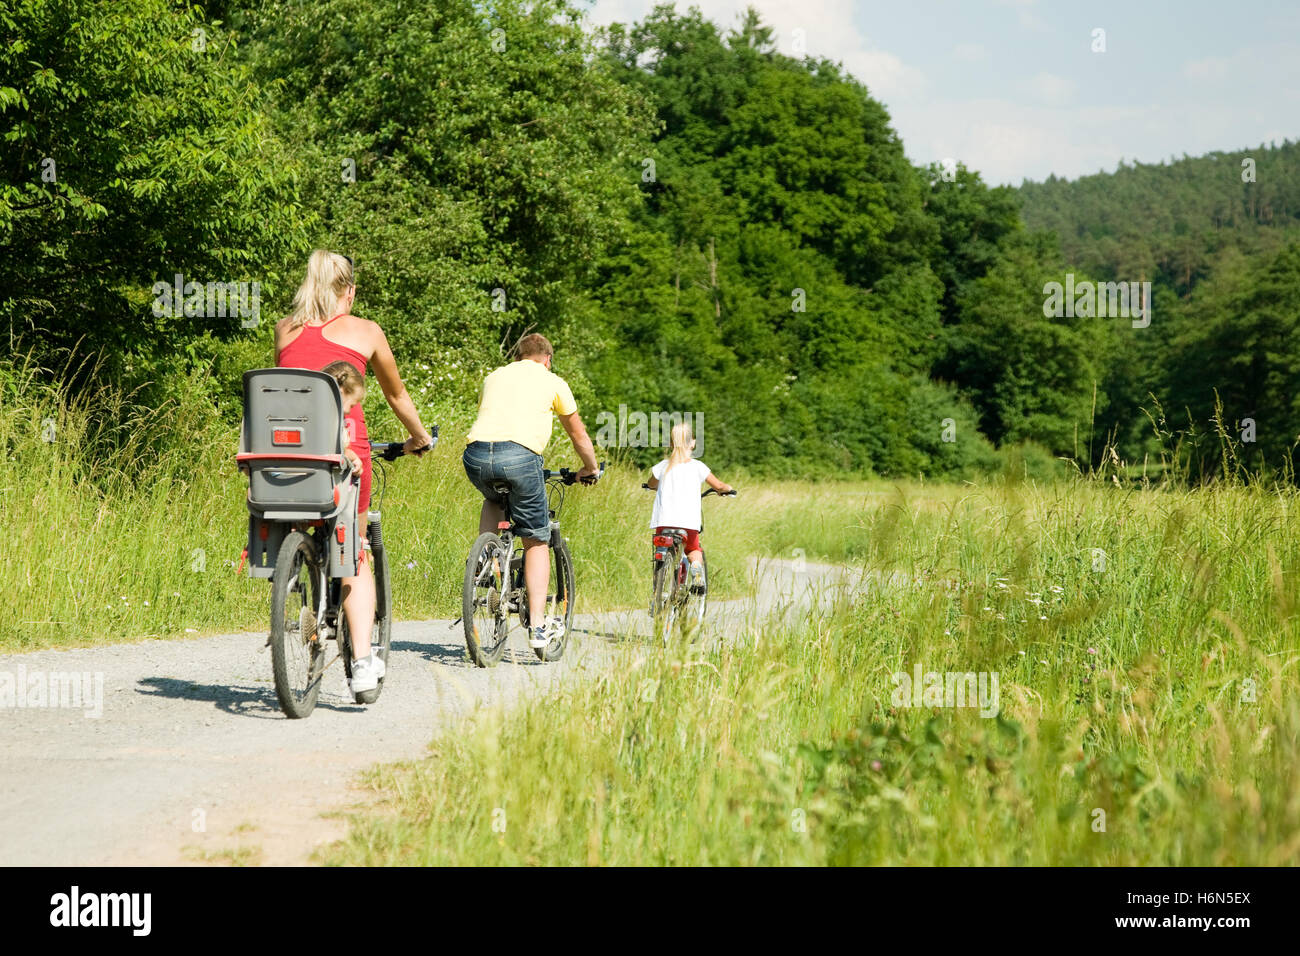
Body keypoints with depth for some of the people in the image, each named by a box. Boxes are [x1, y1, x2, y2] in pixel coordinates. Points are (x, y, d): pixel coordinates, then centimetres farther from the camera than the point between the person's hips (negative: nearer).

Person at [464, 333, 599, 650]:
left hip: (476, 454, 3)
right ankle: (538, 626, 7)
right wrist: (590, 469, 48)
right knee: (536, 541, 11)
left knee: (494, 500, 38)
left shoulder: (494, 377, 29)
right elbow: (580, 436, 29)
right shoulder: (552, 382, 20)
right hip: (519, 455, -3)